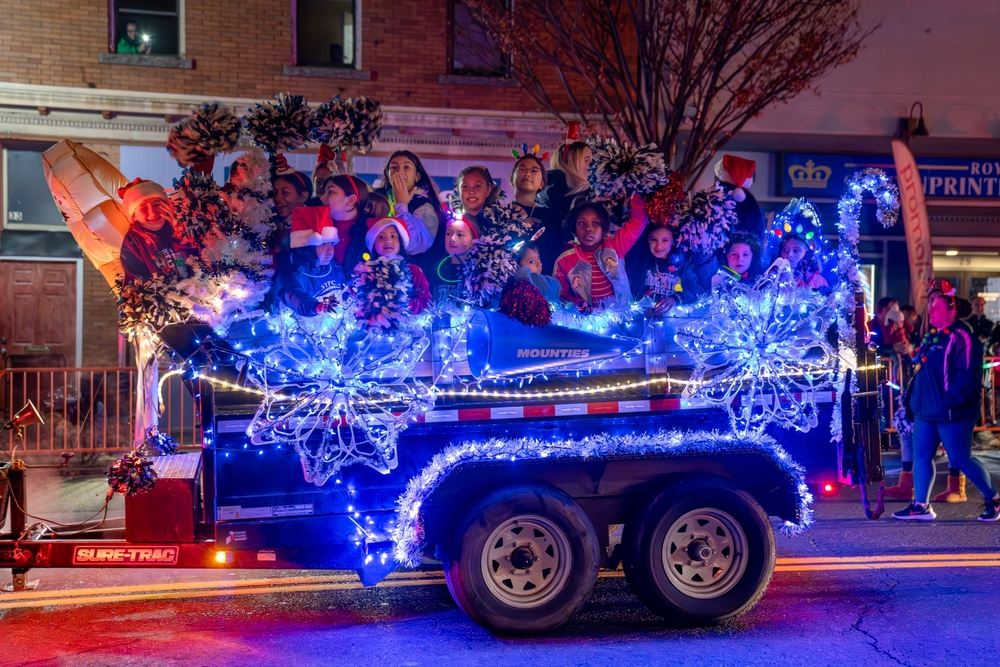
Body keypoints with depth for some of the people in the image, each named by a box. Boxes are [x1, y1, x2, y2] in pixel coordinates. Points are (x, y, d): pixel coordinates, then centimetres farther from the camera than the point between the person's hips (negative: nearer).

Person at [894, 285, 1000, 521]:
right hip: (925, 411, 9)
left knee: (960, 460, -2)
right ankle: (920, 506, 14)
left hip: (951, 414, -9)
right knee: (921, 456, 8)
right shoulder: (931, 337, 14)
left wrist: (950, 401, -28)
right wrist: (913, 398, 16)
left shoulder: (961, 338, -15)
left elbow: (968, 377, -23)